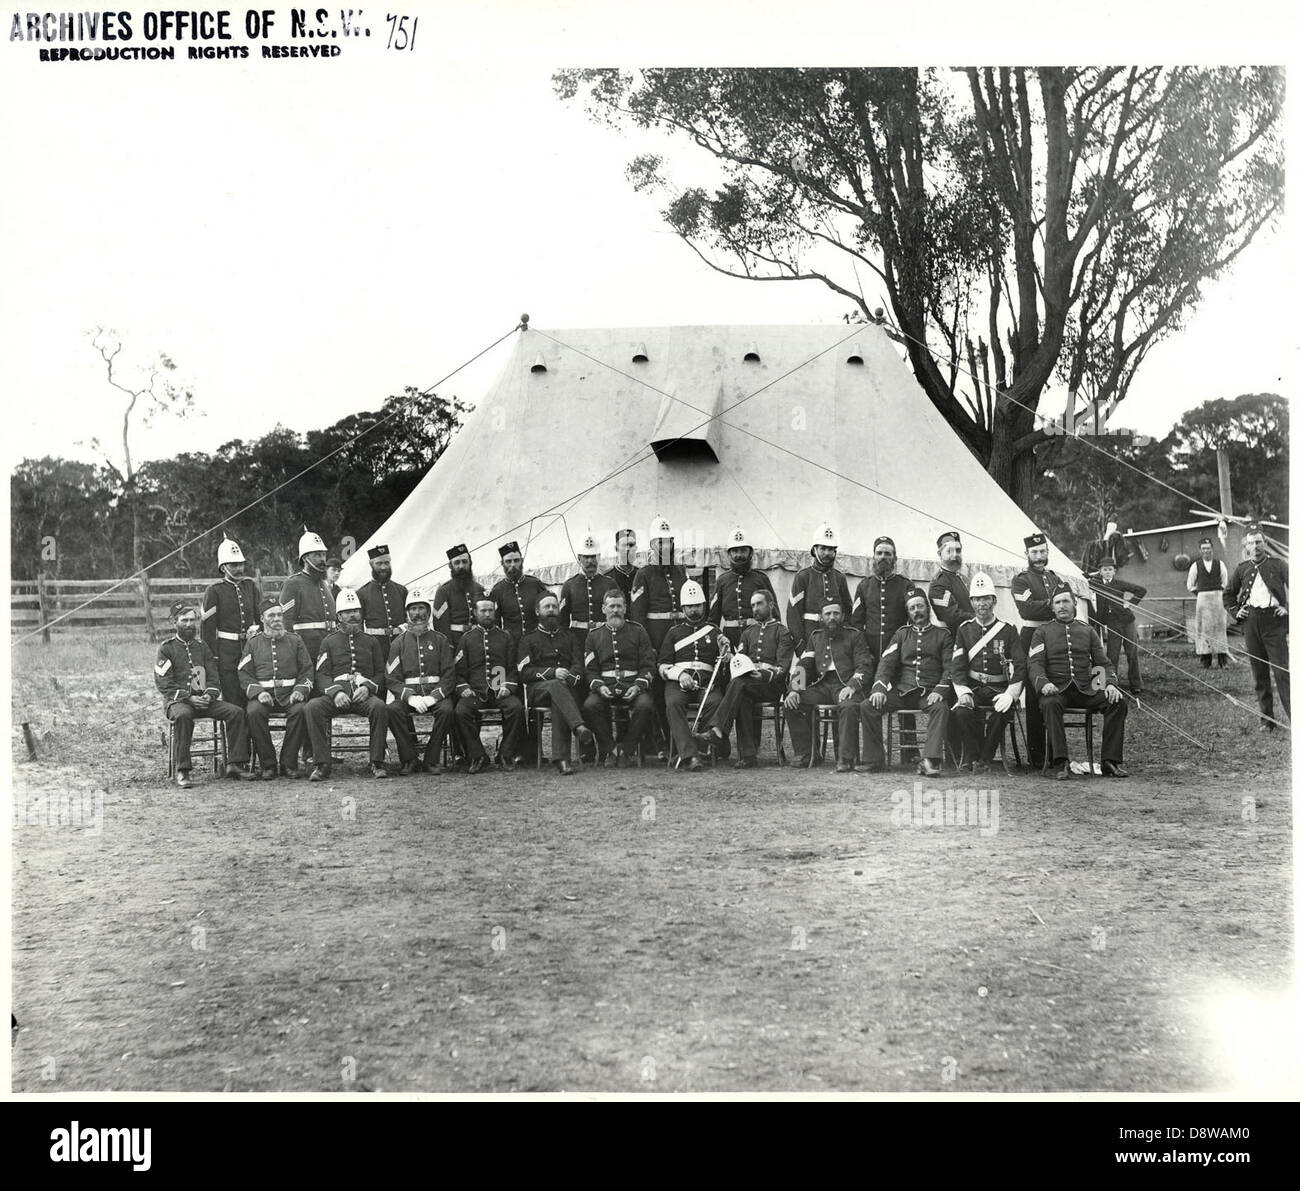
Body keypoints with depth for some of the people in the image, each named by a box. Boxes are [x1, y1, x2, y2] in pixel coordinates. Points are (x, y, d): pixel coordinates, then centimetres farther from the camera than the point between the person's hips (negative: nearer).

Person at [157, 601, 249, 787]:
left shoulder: (202, 646, 17)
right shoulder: (166, 648, 2)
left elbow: (213, 677, 14)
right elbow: (164, 683, -6)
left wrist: (209, 695, -8)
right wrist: (189, 698, -17)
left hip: (204, 700, 5)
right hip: (177, 700, -4)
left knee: (236, 711, -19)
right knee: (183, 715, -39)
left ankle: (235, 764, -18)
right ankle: (182, 771, -34)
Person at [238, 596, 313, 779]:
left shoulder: (295, 640, 15)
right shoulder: (253, 642, 13)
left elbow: (306, 670, 11)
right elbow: (244, 674, 6)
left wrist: (300, 690, -8)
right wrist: (258, 692, -12)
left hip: (290, 693, 0)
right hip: (263, 693, 0)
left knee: (300, 710, -32)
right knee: (254, 712, -33)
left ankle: (288, 764, -20)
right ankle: (268, 765, -20)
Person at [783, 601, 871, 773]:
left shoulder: (854, 636, 8)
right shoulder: (815, 637, 20)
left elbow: (864, 666, 0)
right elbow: (803, 665, 14)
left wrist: (852, 686, -20)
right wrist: (794, 690, -3)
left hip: (846, 685, -4)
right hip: (822, 685, 4)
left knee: (848, 706, -37)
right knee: (791, 703, -19)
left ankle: (846, 759, -34)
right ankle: (803, 754, -12)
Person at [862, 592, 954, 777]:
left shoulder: (942, 634, 13)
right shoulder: (902, 634, 19)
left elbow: (950, 666, 4)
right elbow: (886, 662, 8)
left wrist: (940, 690, -15)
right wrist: (879, 688, -10)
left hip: (929, 692, -2)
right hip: (902, 690, 2)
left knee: (940, 708, -37)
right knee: (868, 707, -21)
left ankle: (930, 760, -44)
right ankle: (874, 762, -17)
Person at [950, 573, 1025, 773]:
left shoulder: (1008, 631, 5)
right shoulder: (964, 629, 10)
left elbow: (1019, 667, -2)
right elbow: (957, 665, 3)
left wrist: (1009, 695, -19)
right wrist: (963, 691, -15)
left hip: (999, 690, -1)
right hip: (972, 688, 1)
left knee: (1001, 712, -32)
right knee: (961, 712, -30)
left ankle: (984, 758, -12)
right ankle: (971, 756, -8)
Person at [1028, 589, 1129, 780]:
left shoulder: (1087, 631, 18)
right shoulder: (1042, 632, 9)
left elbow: (1102, 662, 13)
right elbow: (1035, 664, -2)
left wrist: (1110, 684, -9)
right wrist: (1044, 683, -24)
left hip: (1085, 689, 3)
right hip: (1056, 689, -3)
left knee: (1118, 703, -22)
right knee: (1051, 705, -38)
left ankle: (1111, 761, -19)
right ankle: (1061, 762, -38)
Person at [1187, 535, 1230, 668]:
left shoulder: (1220, 564, 6)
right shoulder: (1196, 566, 5)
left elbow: (1225, 583, 13)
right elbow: (1190, 586, 13)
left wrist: (1217, 591, 4)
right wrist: (1200, 591, 5)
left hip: (1218, 597, 0)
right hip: (1202, 598, 0)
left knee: (1220, 628, -1)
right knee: (1203, 629, -2)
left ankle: (1223, 660, 1)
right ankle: (1205, 660, 2)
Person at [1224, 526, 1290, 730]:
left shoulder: (1278, 565, 1)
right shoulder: (1242, 569, 11)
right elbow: (1228, 594, 23)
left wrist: (1288, 608, -7)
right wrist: (1235, 611, 12)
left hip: (1274, 620, -4)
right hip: (1251, 621, 4)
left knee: (1281, 671, -7)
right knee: (1259, 674, 7)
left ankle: (1294, 716, -5)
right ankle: (1266, 719, 13)